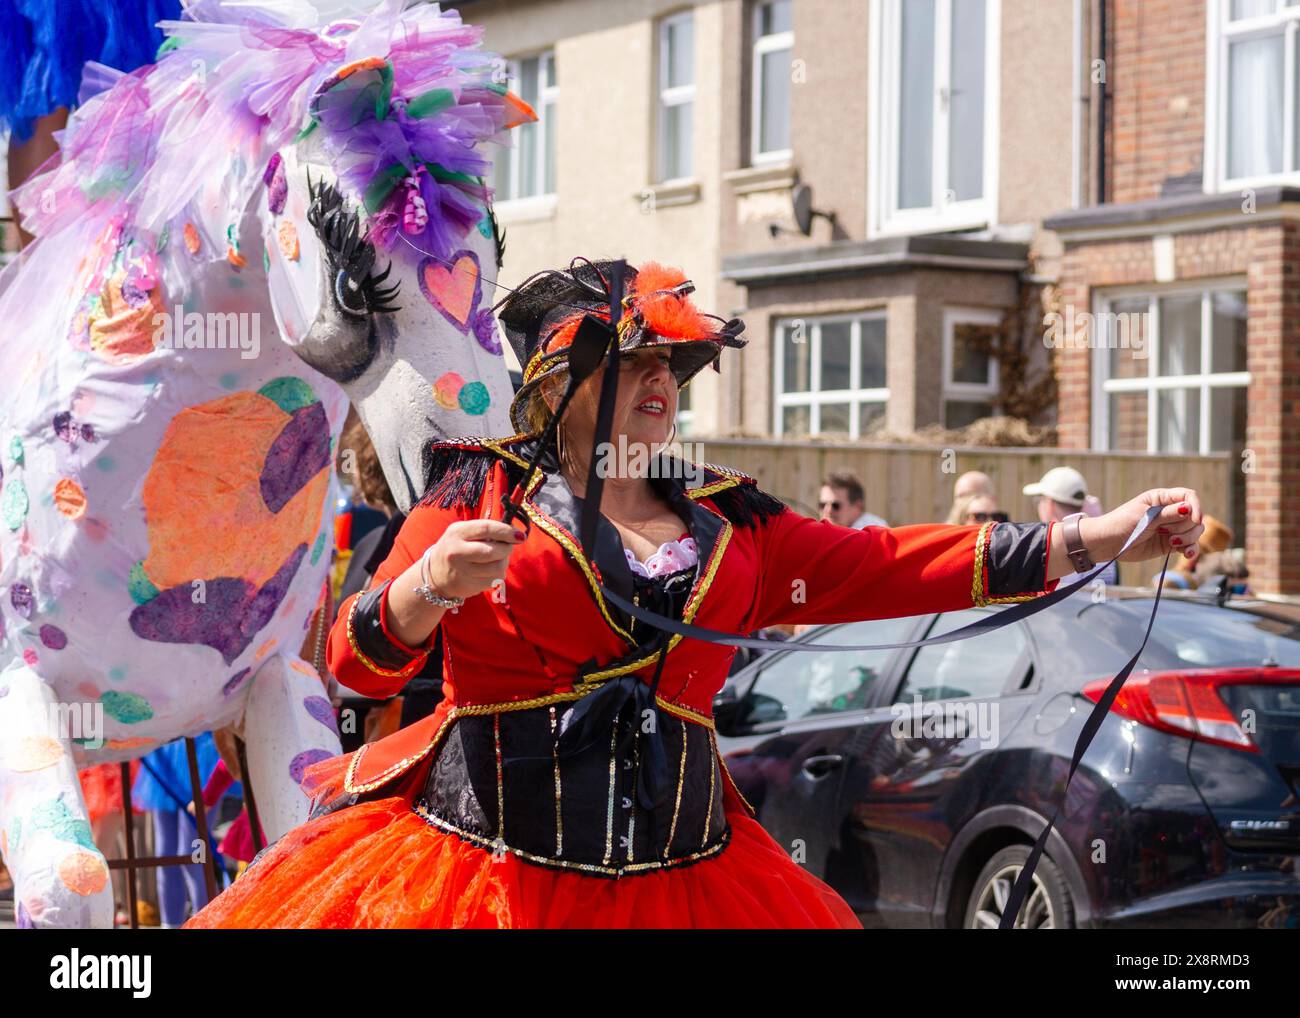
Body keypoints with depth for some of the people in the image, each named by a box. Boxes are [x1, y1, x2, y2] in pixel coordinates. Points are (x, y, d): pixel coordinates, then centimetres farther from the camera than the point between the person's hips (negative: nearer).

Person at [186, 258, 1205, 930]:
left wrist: (1107, 533, 2)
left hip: (679, 878, 3)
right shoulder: (479, 492, 3)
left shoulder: (727, 520, 14)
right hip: (484, 860, -3)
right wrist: (427, 588, -28)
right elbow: (361, 658, -4)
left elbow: (886, 567, 8)